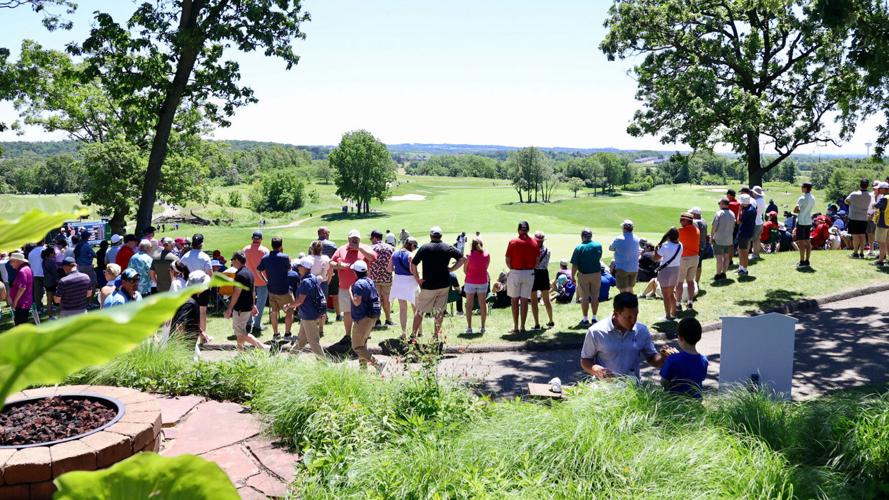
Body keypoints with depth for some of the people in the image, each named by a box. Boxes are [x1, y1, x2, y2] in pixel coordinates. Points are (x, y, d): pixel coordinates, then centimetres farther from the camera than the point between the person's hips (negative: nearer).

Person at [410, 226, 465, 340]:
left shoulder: (424, 248, -6)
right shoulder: (448, 248, 0)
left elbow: (413, 265, -9)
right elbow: (462, 259, 2)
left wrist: (418, 280, -1)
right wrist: (451, 269, 5)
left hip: (428, 285, -2)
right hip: (444, 285, 2)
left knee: (420, 310, 7)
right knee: (440, 310, 13)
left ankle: (413, 335, 6)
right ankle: (436, 334, 16)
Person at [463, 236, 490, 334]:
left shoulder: (470, 256, -14)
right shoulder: (487, 255, -6)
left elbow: (465, 270, -5)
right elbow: (486, 268, 7)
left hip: (470, 282, -2)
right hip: (482, 282, 2)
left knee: (469, 305, 7)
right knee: (482, 304, 11)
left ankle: (469, 327, 7)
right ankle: (482, 327, 15)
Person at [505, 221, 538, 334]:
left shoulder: (513, 242, -7)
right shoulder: (533, 243, 1)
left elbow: (507, 260, -5)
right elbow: (537, 261, 3)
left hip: (515, 273, -2)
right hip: (529, 273, 2)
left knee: (514, 300, 8)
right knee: (524, 300, 6)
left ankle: (515, 326, 8)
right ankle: (523, 327, 7)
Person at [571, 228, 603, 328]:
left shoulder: (579, 248, -13)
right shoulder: (598, 245, -3)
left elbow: (575, 265, -12)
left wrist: (573, 276, -3)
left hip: (583, 275, -3)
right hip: (596, 274, 3)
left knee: (584, 297, 4)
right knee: (595, 296, 10)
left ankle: (585, 320, 7)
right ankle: (594, 318, 15)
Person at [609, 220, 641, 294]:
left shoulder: (619, 239, -16)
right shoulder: (636, 239, 1)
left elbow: (610, 248, 0)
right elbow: (639, 252, 13)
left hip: (622, 268, -6)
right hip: (634, 268, 6)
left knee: (624, 291, -3)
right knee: (630, 289, 19)